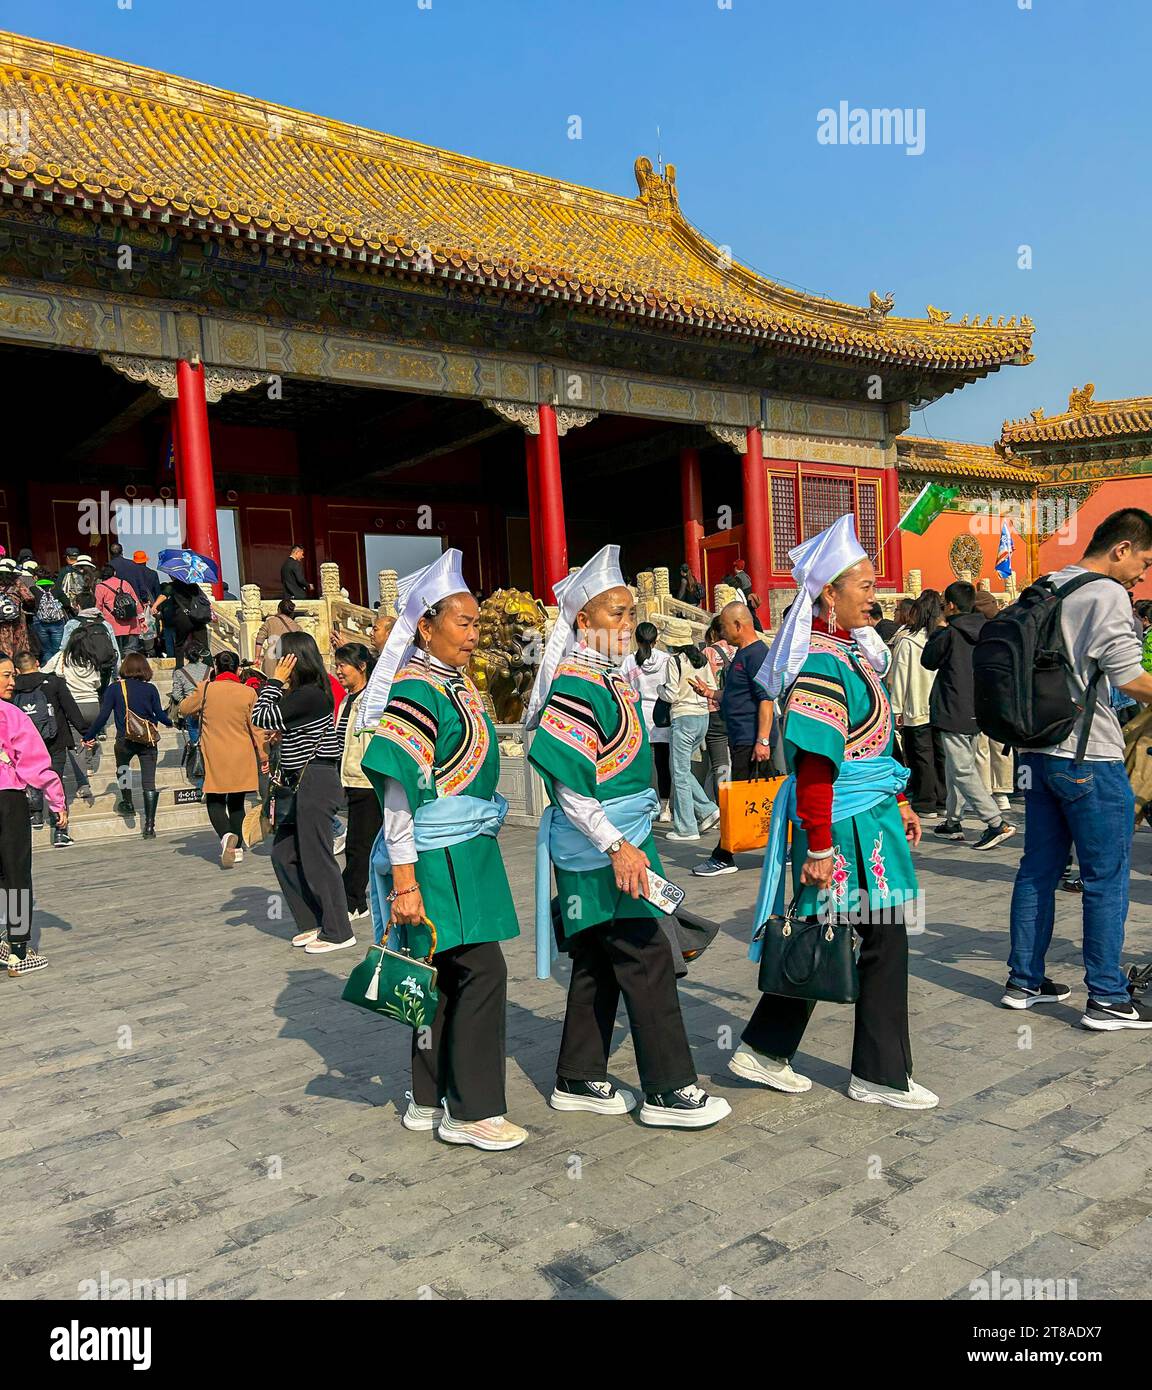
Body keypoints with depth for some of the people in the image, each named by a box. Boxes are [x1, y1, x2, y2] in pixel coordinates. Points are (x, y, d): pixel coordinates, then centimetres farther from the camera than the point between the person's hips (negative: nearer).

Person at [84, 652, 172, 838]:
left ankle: (127, 803, 31)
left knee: (122, 766, 32)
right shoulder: (150, 689, 1)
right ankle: (149, 825, -2)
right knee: (149, 781, 1)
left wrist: (88, 736, 5)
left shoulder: (114, 688, -2)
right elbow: (159, 714, 3)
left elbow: (103, 715, -4)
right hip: (148, 739, 1)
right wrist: (169, 723, 25)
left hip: (125, 740, -1)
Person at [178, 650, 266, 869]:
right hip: (242, 759, 1)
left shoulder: (205, 689, -7)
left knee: (215, 801, 8)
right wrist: (263, 755, 6)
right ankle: (237, 847, 18)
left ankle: (226, 835, -19)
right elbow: (256, 727, -2)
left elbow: (183, 709, 9)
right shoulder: (248, 693, -6)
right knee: (236, 802, 15)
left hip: (214, 759, -1)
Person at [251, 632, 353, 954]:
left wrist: (275, 680, -9)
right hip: (301, 785, 10)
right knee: (283, 855, 13)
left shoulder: (309, 695, -16)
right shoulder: (300, 694, 14)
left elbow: (262, 718, -17)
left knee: (316, 859, -4)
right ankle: (312, 922, 21)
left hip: (315, 782, -10)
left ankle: (337, 932, 6)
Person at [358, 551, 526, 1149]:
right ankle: (473, 1112, 5)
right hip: (436, 856, -9)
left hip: (465, 850, 9)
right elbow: (398, 790, -20)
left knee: (449, 974, 14)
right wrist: (404, 879, -22)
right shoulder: (416, 689, -16)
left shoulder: (458, 683, 11)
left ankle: (430, 1100, 25)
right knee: (483, 970, -7)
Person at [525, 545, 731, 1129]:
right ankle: (668, 1090, 7)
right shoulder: (576, 685, -17)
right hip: (598, 848, -10)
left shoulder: (614, 677, 12)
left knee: (599, 962, 14)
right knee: (647, 959, -4)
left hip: (621, 838, 10)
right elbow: (566, 783, -21)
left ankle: (579, 1080, 25)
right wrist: (617, 846, -23)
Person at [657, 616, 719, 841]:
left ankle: (686, 828, 3)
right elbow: (712, 689, 10)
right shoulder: (701, 658, 9)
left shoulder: (674, 660, -11)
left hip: (683, 718, -8)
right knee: (683, 769, 20)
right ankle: (707, 809, 10)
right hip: (703, 715, 8)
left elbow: (671, 695, -14)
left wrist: (660, 688, 6)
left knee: (680, 773, 0)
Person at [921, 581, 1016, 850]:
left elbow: (927, 660, 0)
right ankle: (952, 822, 25)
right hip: (977, 712, 8)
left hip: (953, 712, -8)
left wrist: (939, 630, 11)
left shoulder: (949, 633, -13)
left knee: (962, 771, -7)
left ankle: (997, 823, -15)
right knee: (956, 768, 19)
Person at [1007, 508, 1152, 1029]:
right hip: (1088, 757, -8)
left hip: (1037, 749, 8)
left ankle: (1024, 981, 20)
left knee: (1038, 868, 13)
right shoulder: (1106, 594, -11)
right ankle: (1108, 1000, 6)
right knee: (1106, 878, 0)